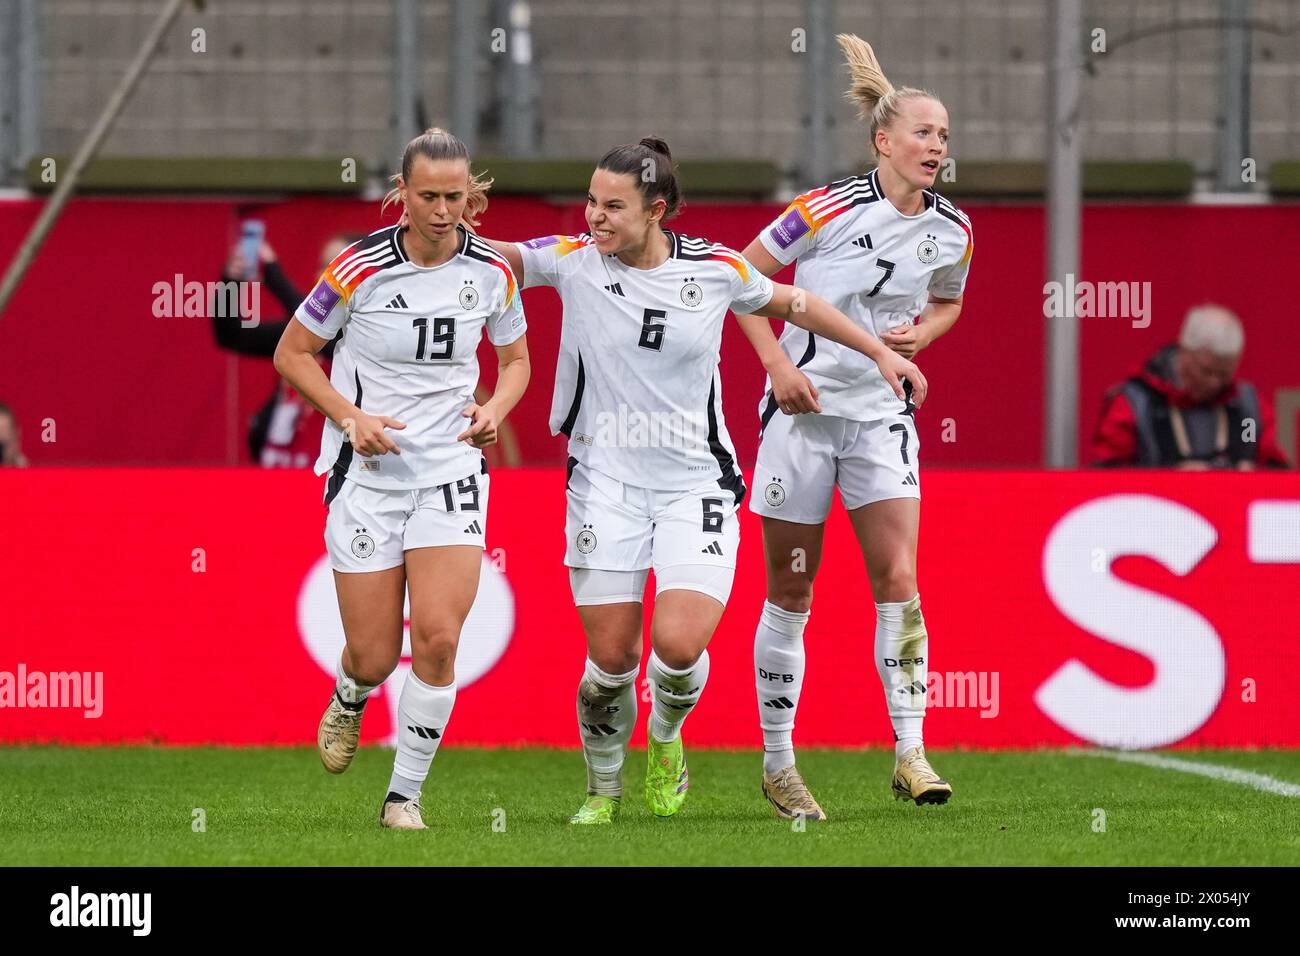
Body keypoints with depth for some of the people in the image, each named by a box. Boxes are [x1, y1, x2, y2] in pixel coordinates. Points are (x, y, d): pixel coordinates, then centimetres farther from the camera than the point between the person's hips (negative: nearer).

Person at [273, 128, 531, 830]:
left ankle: (405, 794, 2)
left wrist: (495, 408, -6)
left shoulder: (491, 271, -3)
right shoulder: (363, 267, -12)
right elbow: (292, 353, -1)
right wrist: (351, 415, -14)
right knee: (375, 655, 0)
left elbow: (516, 358, 14)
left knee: (438, 639, -14)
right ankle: (347, 702, 39)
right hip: (367, 473, -2)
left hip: (452, 470, 2)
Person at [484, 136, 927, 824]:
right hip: (606, 483, 0)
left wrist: (880, 352, 18)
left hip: (695, 483, 0)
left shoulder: (716, 269, -3)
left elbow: (792, 304, 14)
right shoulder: (573, 260, -5)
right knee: (610, 659, -3)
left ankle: (665, 741, 18)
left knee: (679, 646, -17)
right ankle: (603, 789, 25)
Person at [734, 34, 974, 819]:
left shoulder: (952, 231, 0)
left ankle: (910, 755, -8)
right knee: (791, 591, 3)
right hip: (805, 405, -3)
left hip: (883, 413, 3)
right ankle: (778, 762, 14)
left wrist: (922, 332, -2)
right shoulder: (830, 210, -13)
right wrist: (777, 362, -12)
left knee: (898, 578, -11)